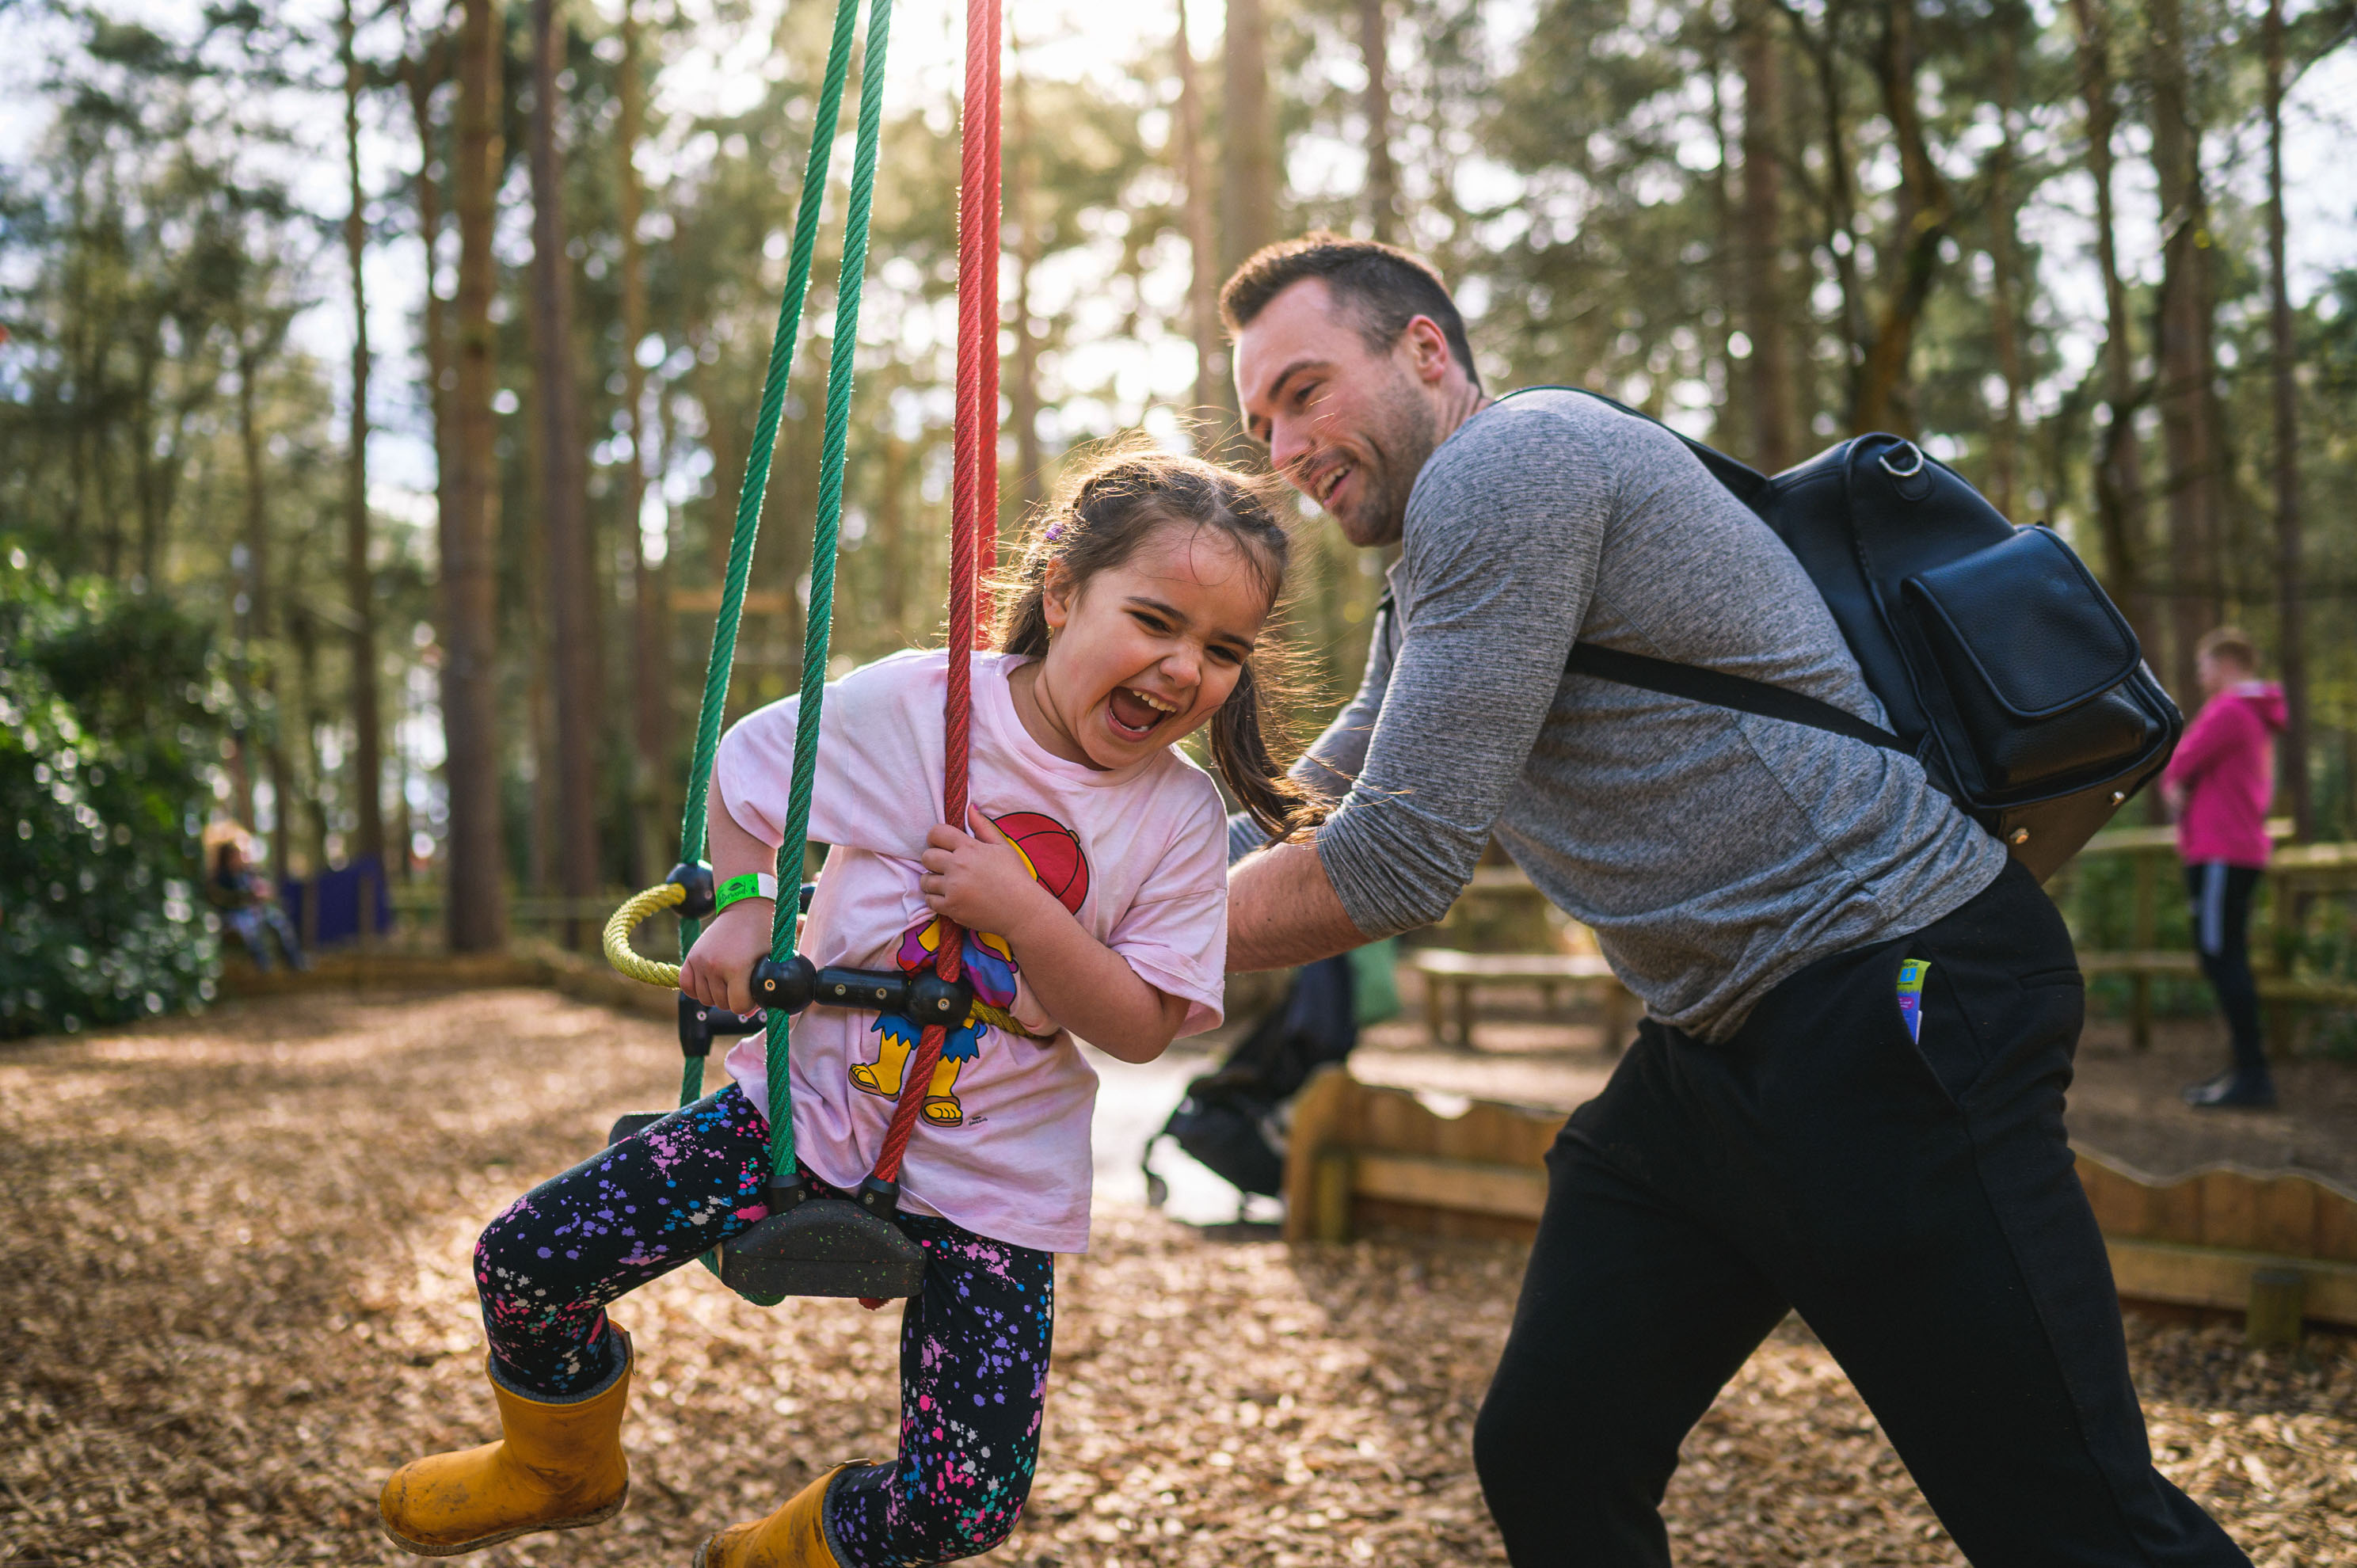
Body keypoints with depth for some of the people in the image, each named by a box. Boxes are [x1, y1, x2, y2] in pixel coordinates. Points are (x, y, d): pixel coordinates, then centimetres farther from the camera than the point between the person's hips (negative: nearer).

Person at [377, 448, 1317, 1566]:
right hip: (814, 1095, 1)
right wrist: (742, 906, -11)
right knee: (526, 1260, -5)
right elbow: (747, 767, 4)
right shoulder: (909, 705, -13)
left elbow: (1140, 1028, -12)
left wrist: (1020, 910, -25)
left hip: (992, 1177, 0)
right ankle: (561, 1464, 28)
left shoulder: (1183, 824, -10)